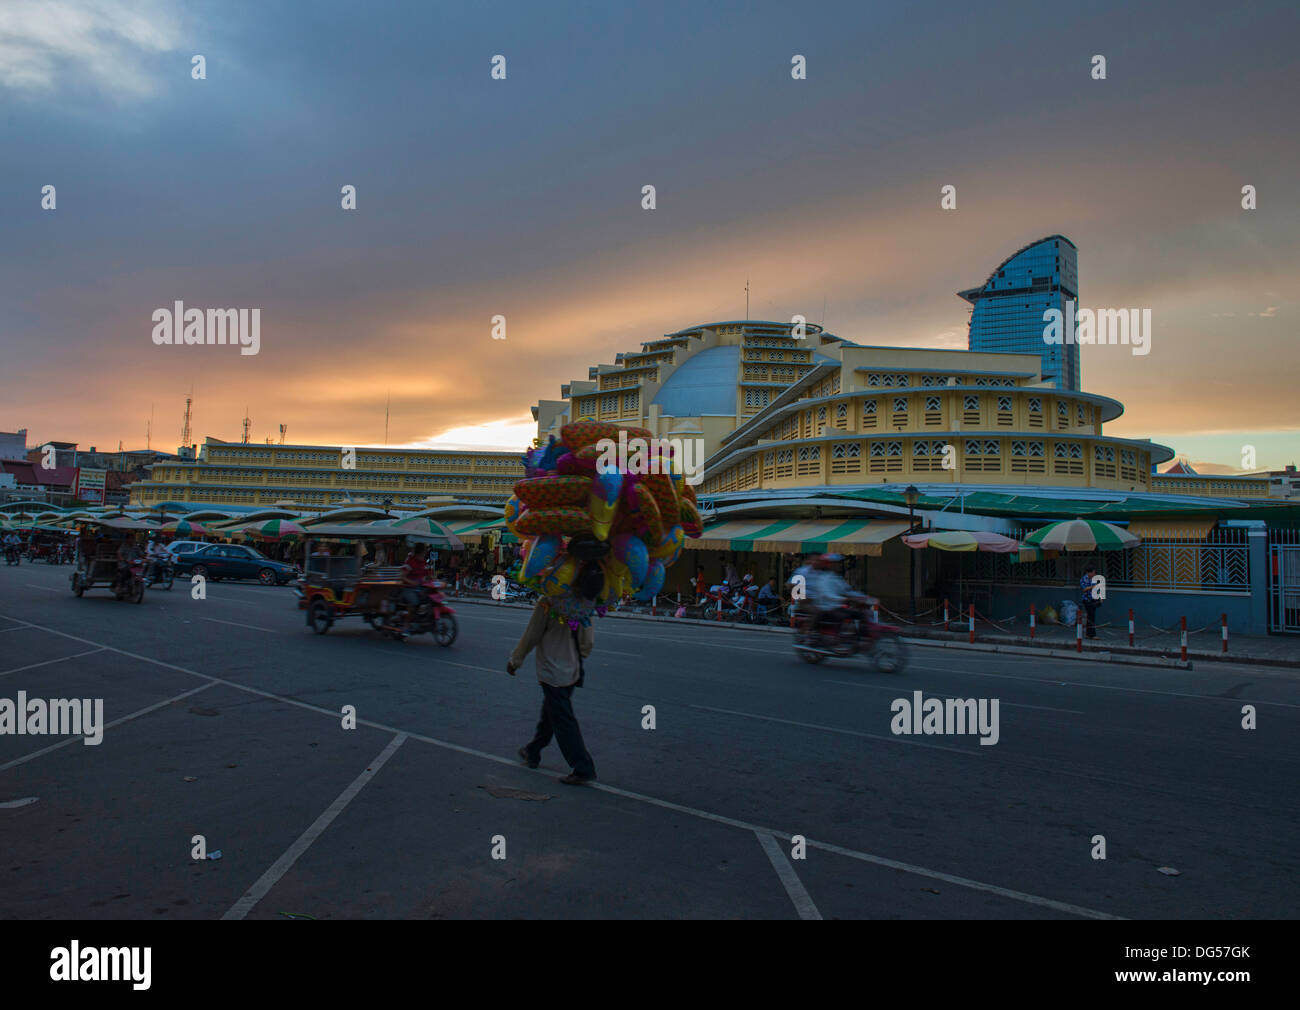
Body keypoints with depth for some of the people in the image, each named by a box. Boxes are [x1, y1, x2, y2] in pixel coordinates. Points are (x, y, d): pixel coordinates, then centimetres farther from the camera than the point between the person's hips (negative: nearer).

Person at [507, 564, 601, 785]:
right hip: (572, 672, 7)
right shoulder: (584, 605, -2)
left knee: (563, 721, -1)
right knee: (549, 714, 22)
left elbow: (531, 636, -12)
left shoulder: (548, 603, -18)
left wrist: (515, 660, 2)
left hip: (552, 672, -7)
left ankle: (583, 768, 0)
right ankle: (532, 752, 38)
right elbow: (588, 642, 6)